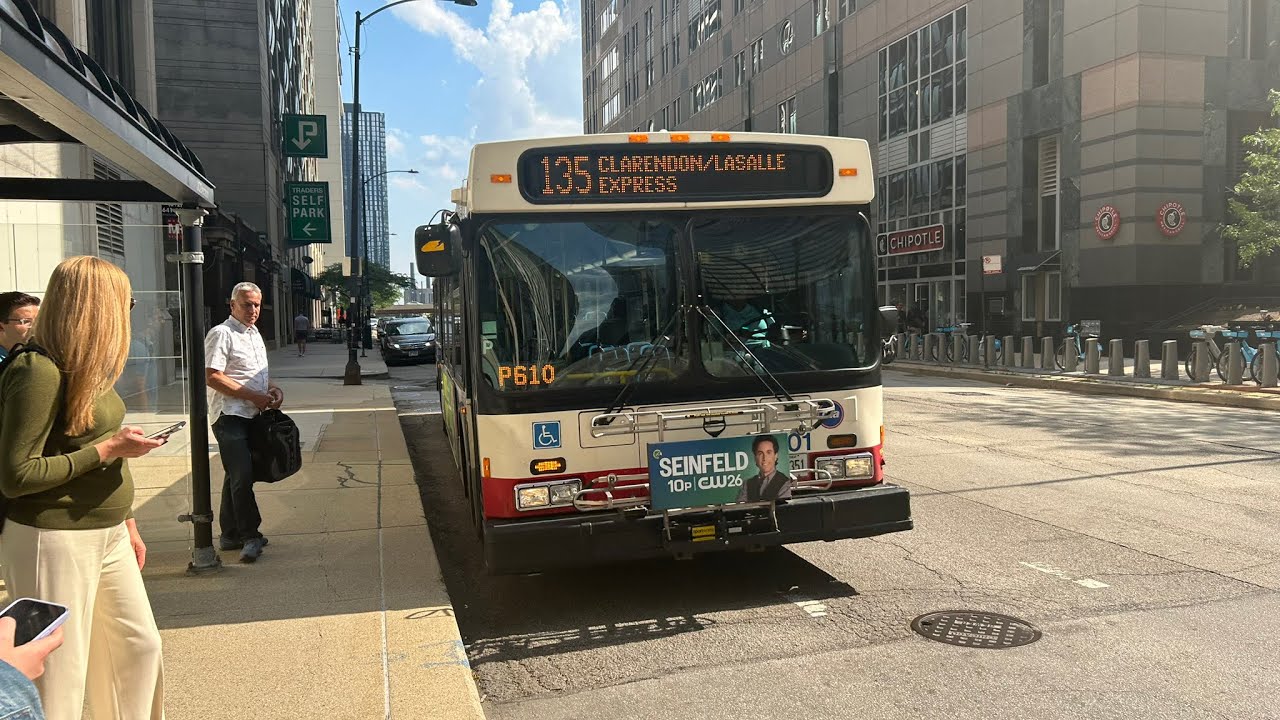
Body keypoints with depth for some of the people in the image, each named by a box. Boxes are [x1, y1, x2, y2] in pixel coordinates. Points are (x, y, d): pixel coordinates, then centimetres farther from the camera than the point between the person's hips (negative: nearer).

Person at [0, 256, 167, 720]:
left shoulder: (85, 366, 9)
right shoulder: (39, 371, -19)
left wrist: (127, 522, 19)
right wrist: (108, 449, -18)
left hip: (107, 537, 9)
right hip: (54, 542, -8)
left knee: (140, 646, 15)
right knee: (60, 674, 5)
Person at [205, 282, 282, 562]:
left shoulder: (254, 333, 20)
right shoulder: (222, 334, -8)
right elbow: (212, 376, -18)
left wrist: (272, 388, 8)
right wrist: (254, 396, -17)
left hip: (253, 416, 9)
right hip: (230, 416, -9)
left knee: (238, 476, 14)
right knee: (242, 476, -12)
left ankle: (231, 535, 22)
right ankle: (250, 536, -5)